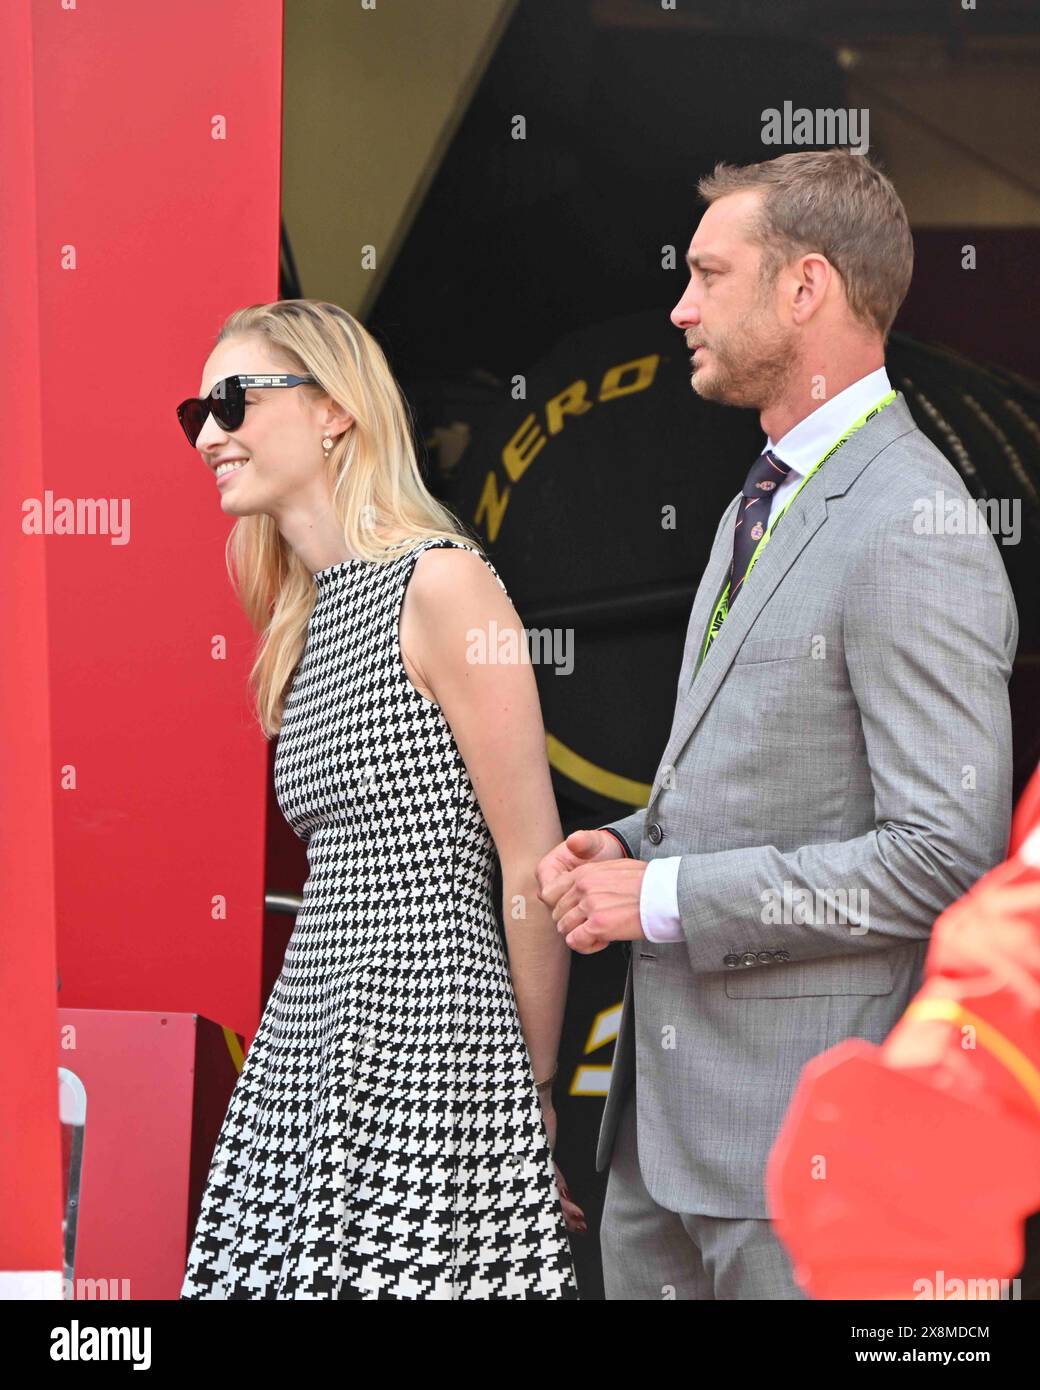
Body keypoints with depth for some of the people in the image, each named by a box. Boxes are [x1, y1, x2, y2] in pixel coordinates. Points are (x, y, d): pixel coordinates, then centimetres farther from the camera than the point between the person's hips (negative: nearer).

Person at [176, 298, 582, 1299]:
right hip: (307, 1040, 8)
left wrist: (535, 1094, -2)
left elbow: (535, 870, -9)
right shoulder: (309, 614, 15)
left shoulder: (441, 585, -10)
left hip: (421, 1047, -8)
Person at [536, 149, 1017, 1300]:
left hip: (803, 1117, -9)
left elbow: (945, 856, -22)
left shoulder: (911, 535, -17)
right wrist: (628, 848, 4)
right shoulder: (758, 505, 17)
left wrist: (666, 898, -18)